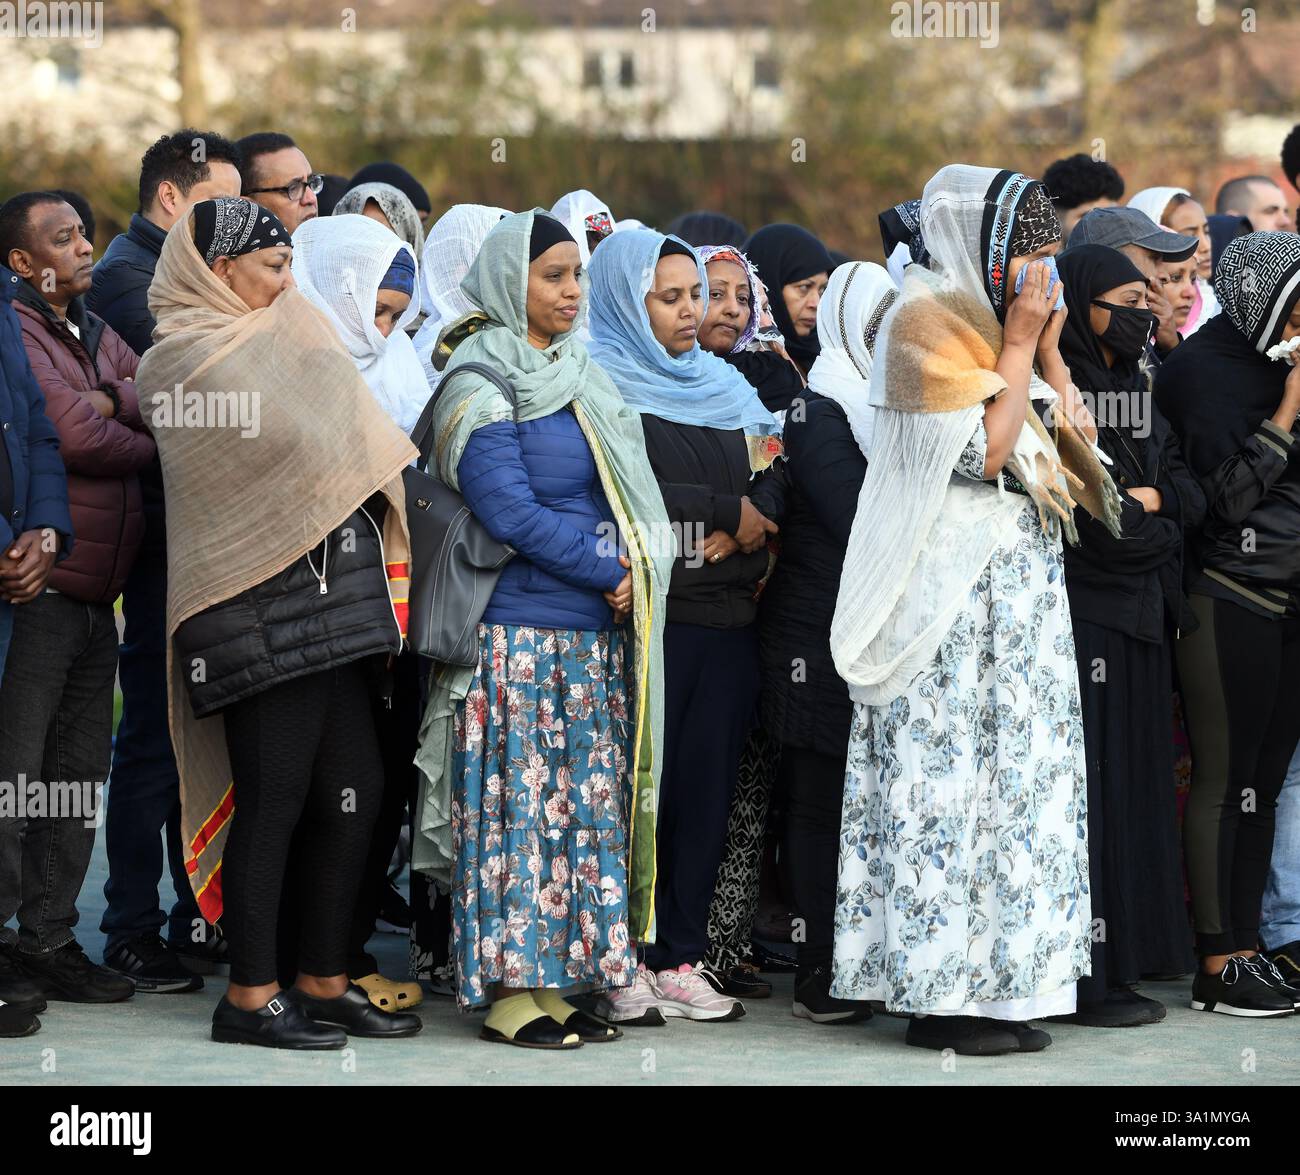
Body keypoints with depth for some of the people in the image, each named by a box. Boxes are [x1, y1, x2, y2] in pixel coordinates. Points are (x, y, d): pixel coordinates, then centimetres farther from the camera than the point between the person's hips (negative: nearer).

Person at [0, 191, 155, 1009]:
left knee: (79, 776, 11)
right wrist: (151, 443, 0)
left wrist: (110, 399, -13)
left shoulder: (97, 335, 17)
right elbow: (77, 438, -18)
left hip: (97, 595, 8)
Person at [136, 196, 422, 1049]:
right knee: (275, 800, -5)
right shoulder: (195, 358, -8)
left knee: (356, 790, 7)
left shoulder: (269, 347, 22)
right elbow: (305, 443, -16)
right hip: (261, 607, -9)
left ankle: (325, 983, 14)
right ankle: (252, 996, 2)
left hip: (324, 601, 9)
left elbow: (332, 453, 20)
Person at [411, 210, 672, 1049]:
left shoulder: (580, 378, 16)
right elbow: (512, 513, -15)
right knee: (519, 806, -6)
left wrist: (629, 568, 3)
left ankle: (554, 981, 10)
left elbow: (620, 494, 20)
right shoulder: (482, 389, -7)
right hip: (516, 628, -8)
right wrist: (608, 569, -12)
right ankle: (509, 990, -1)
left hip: (592, 633, 8)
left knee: (585, 806, 6)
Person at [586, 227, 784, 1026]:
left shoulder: (723, 385, 19)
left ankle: (681, 958, 9)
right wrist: (727, 511, -9)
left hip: (727, 619, 6)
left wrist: (748, 528, -12)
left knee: (707, 788, 4)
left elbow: (775, 479, 9)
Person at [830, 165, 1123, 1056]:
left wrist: (1048, 345, 4)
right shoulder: (928, 321, -11)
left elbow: (1075, 444, 13)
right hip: (954, 577, -9)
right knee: (955, 772, -6)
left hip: (1021, 574, 9)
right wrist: (1020, 344, -13)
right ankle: (947, 993, -3)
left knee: (1011, 770, 9)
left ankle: (993, 980, 13)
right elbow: (984, 449, -19)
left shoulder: (994, 317, 15)